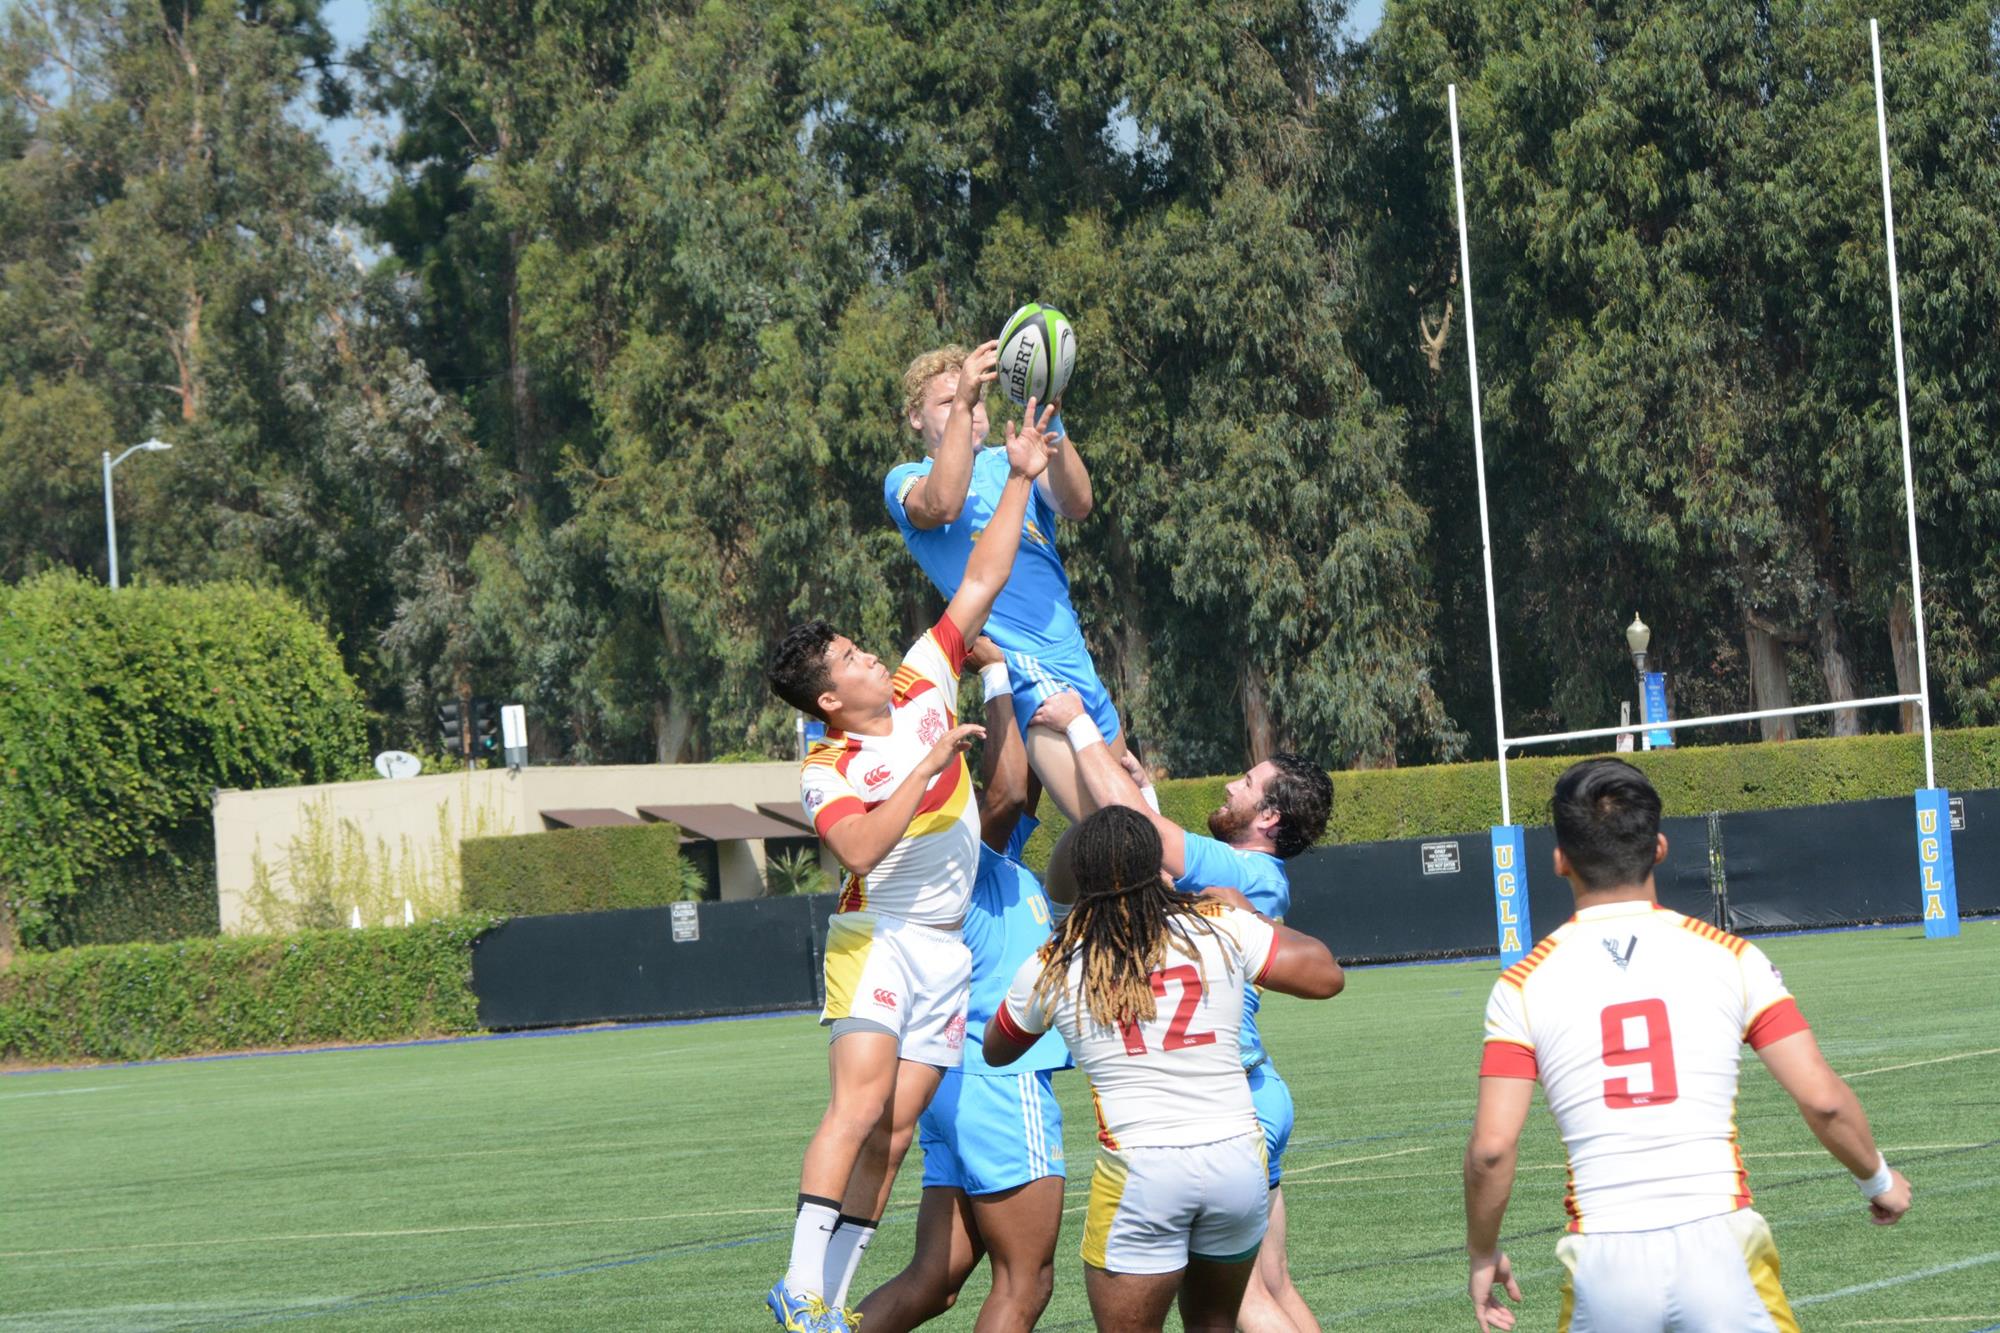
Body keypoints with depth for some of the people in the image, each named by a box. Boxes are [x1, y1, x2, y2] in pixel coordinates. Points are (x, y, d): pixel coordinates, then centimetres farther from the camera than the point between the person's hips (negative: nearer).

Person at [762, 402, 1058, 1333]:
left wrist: (1020, 480, 7)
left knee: (892, 1133, 1)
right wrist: (929, 763, -22)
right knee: (858, 1107, -21)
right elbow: (862, 847, -26)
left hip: (946, 949, 5)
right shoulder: (826, 773, -8)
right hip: (878, 936, -5)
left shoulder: (923, 686, 7)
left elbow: (980, 583, 9)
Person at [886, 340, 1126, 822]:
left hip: (1077, 656, 6)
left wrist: (1050, 422, -22)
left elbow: (1077, 505, -6)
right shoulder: (907, 480, 5)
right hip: (1028, 667, -6)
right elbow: (942, 505, -21)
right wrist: (960, 404, -25)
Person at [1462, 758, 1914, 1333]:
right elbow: (1822, 1099, -1)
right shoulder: (1728, 957, 3)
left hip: (1603, 1261, 0)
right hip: (1721, 1245, 0)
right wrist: (1878, 1180, 17)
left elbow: (1491, 1146, -5)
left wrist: (1483, 1255, 12)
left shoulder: (1524, 984, 3)